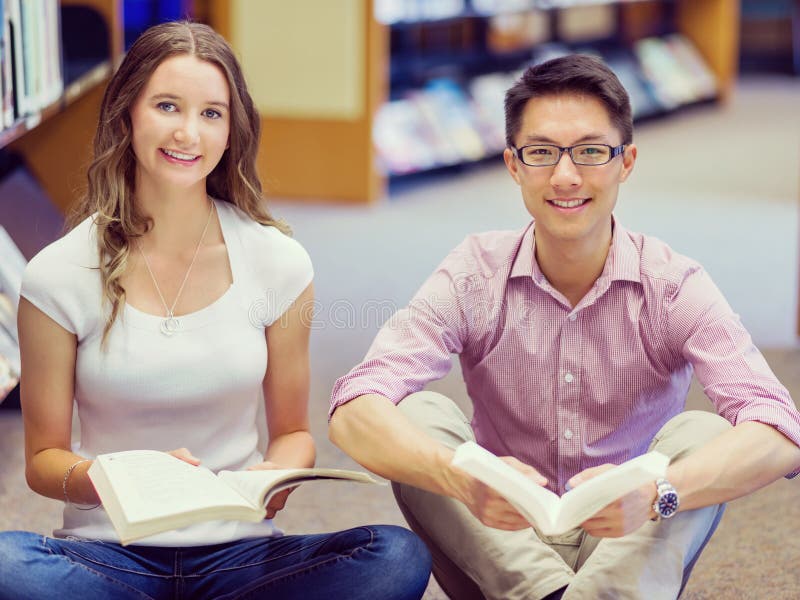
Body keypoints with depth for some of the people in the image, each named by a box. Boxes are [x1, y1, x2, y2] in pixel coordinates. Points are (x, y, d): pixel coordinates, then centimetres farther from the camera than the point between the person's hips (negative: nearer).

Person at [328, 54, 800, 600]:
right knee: (419, 416, -21)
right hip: (503, 550, 1)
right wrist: (461, 478, -44)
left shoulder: (674, 286, -10)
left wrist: (656, 494, -45)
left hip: (630, 553, 0)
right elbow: (354, 410, -22)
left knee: (702, 435, -25)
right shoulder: (475, 277, -8)